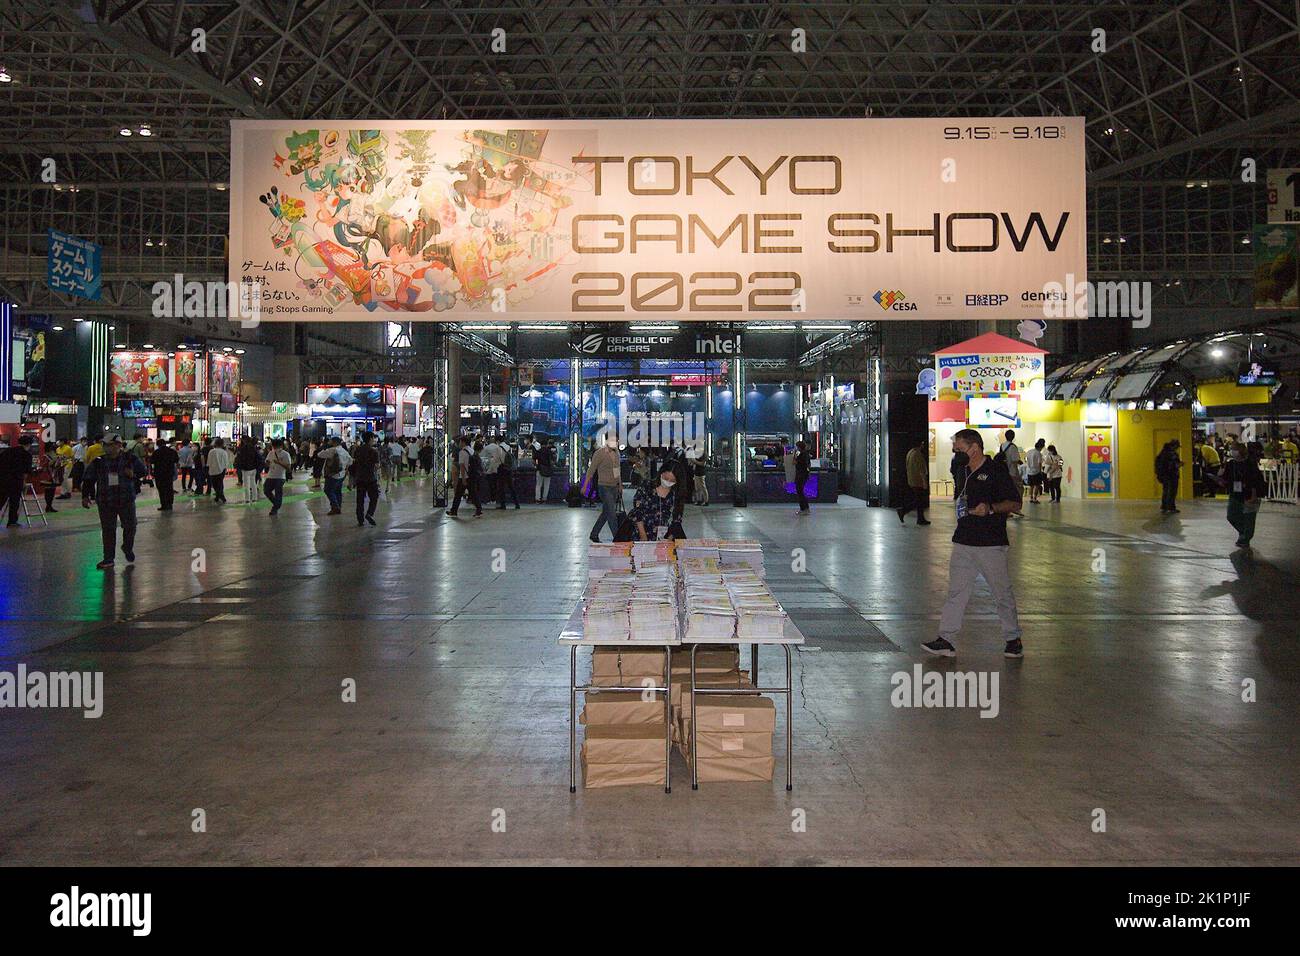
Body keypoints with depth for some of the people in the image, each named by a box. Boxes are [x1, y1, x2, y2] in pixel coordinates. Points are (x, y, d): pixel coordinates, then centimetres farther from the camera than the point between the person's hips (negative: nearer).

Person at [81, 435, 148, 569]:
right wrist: (85, 496, -2)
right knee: (107, 530, 2)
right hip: (105, 502, 1)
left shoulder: (130, 459, 0)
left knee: (130, 526, 5)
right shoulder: (98, 462, 3)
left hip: (126, 500, 0)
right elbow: (88, 480, 7)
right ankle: (108, 559, 9)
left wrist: (134, 474, -9)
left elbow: (143, 471, 12)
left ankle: (128, 548, 35)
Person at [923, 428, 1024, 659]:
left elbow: (1015, 503, -11)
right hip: (964, 542, 7)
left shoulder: (996, 472, -8)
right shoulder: (966, 473, 15)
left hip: (991, 544, -7)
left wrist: (991, 508, -23)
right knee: (956, 591, 3)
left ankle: (1013, 640, 19)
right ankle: (945, 640, 3)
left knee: (1003, 593, 5)